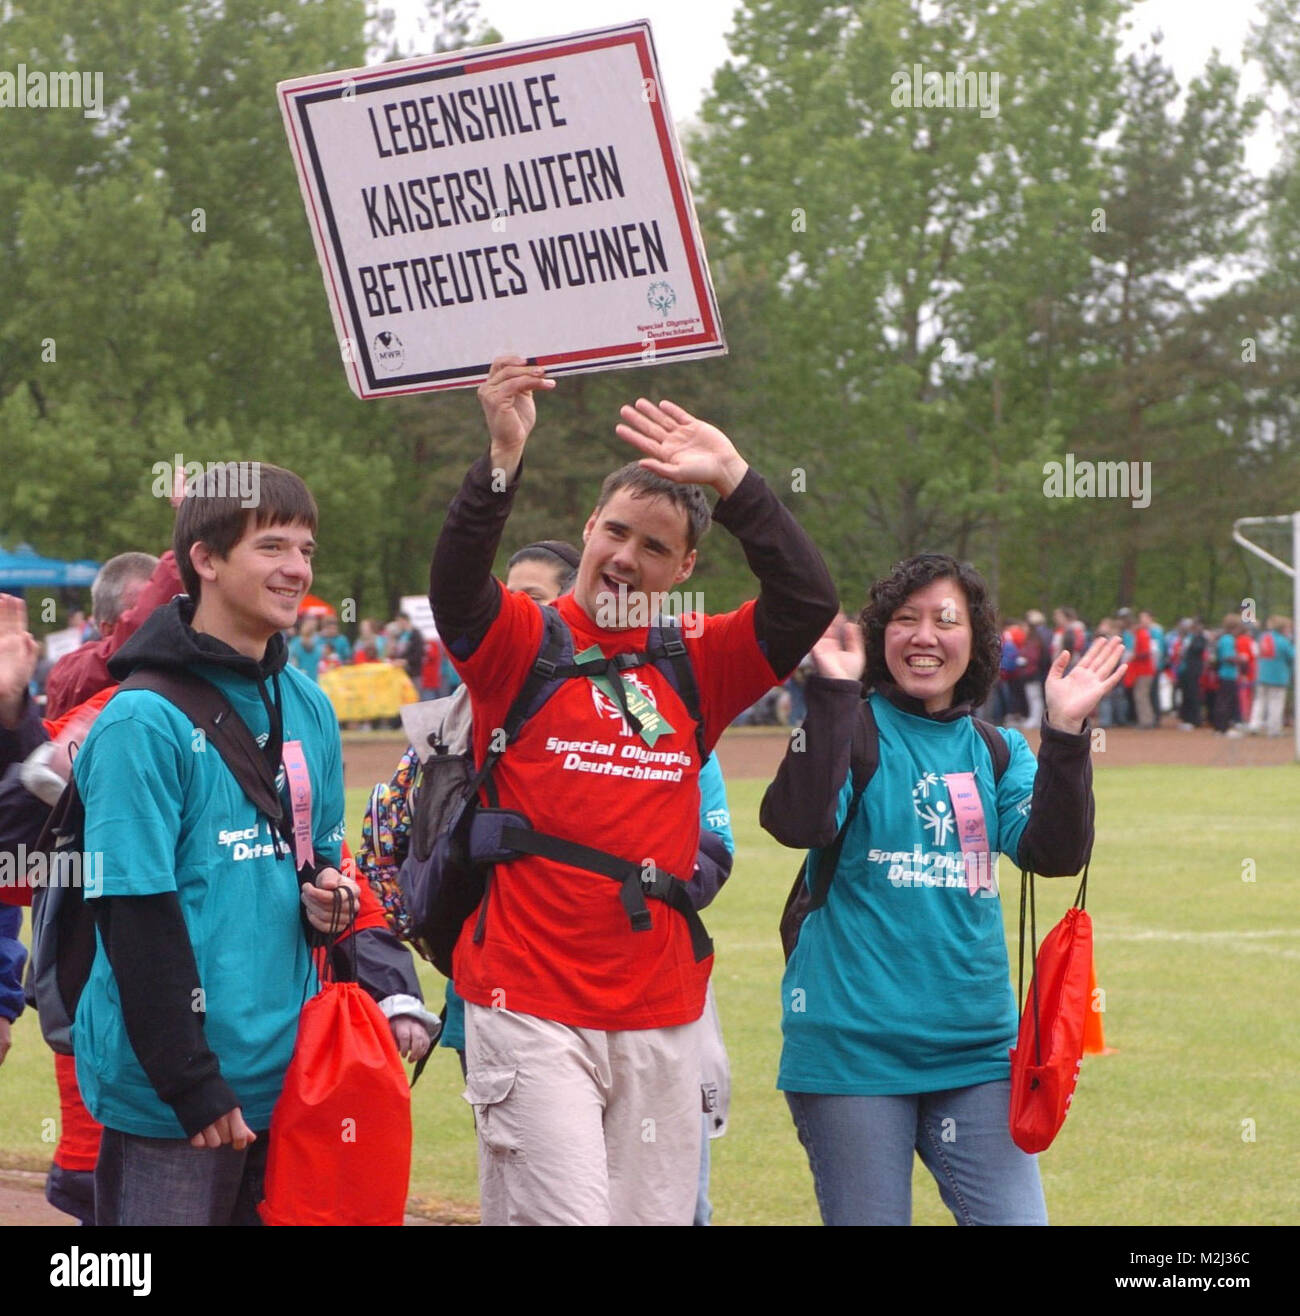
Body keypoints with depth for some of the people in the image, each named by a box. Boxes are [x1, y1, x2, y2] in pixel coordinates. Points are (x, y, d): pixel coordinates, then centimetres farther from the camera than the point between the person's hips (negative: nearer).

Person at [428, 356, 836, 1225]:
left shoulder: (697, 669, 10)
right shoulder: (518, 643, 2)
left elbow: (809, 602, -2)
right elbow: (456, 583, -18)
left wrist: (733, 480, -11)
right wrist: (504, 459, -33)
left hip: (662, 1017, 4)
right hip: (531, 1011, -4)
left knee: (656, 1216, 9)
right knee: (563, 1216, -10)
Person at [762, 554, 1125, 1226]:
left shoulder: (996, 752, 12)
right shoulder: (851, 729, 0)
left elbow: (1054, 852, -5)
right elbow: (799, 823, -21)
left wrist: (1065, 733, -15)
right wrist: (833, 691, -24)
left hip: (976, 1048, 4)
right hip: (852, 1043, -4)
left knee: (1016, 1219, 0)